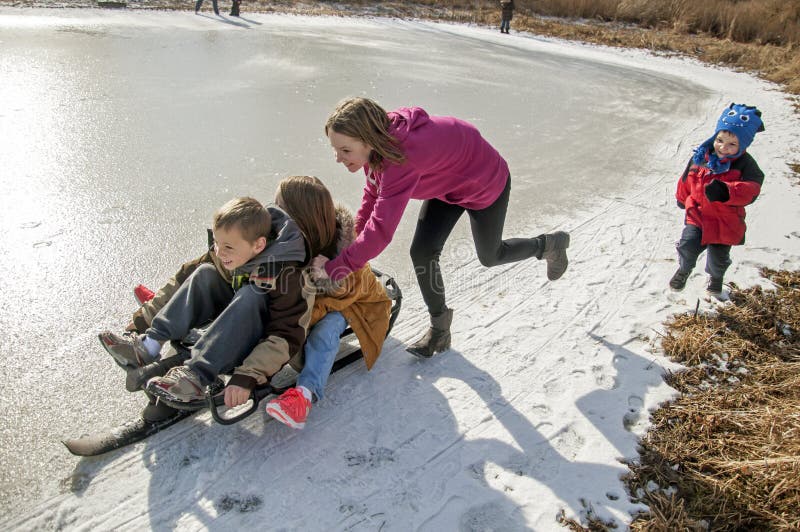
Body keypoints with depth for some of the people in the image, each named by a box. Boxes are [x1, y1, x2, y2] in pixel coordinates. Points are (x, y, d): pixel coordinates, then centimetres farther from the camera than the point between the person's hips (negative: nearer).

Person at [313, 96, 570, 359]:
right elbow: (374, 191, -1)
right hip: (447, 182, 7)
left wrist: (334, 268, -43)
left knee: (490, 256, 15)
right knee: (422, 253, -3)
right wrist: (356, 232, -9)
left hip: (487, 183, -7)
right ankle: (439, 326, 18)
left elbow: (381, 230, -49)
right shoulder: (377, 141, -19)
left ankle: (549, 244, 44)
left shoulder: (403, 156, -46)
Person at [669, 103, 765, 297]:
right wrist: (682, 199, 24)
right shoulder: (700, 157, -7)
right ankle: (684, 269, 15)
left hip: (725, 221, -1)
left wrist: (726, 191, -52)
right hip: (697, 213, 1)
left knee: (719, 257, 13)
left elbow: (750, 190, -32)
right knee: (688, 244, -18)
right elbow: (687, 179, 10)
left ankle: (715, 277, 47)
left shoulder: (745, 165, -15)